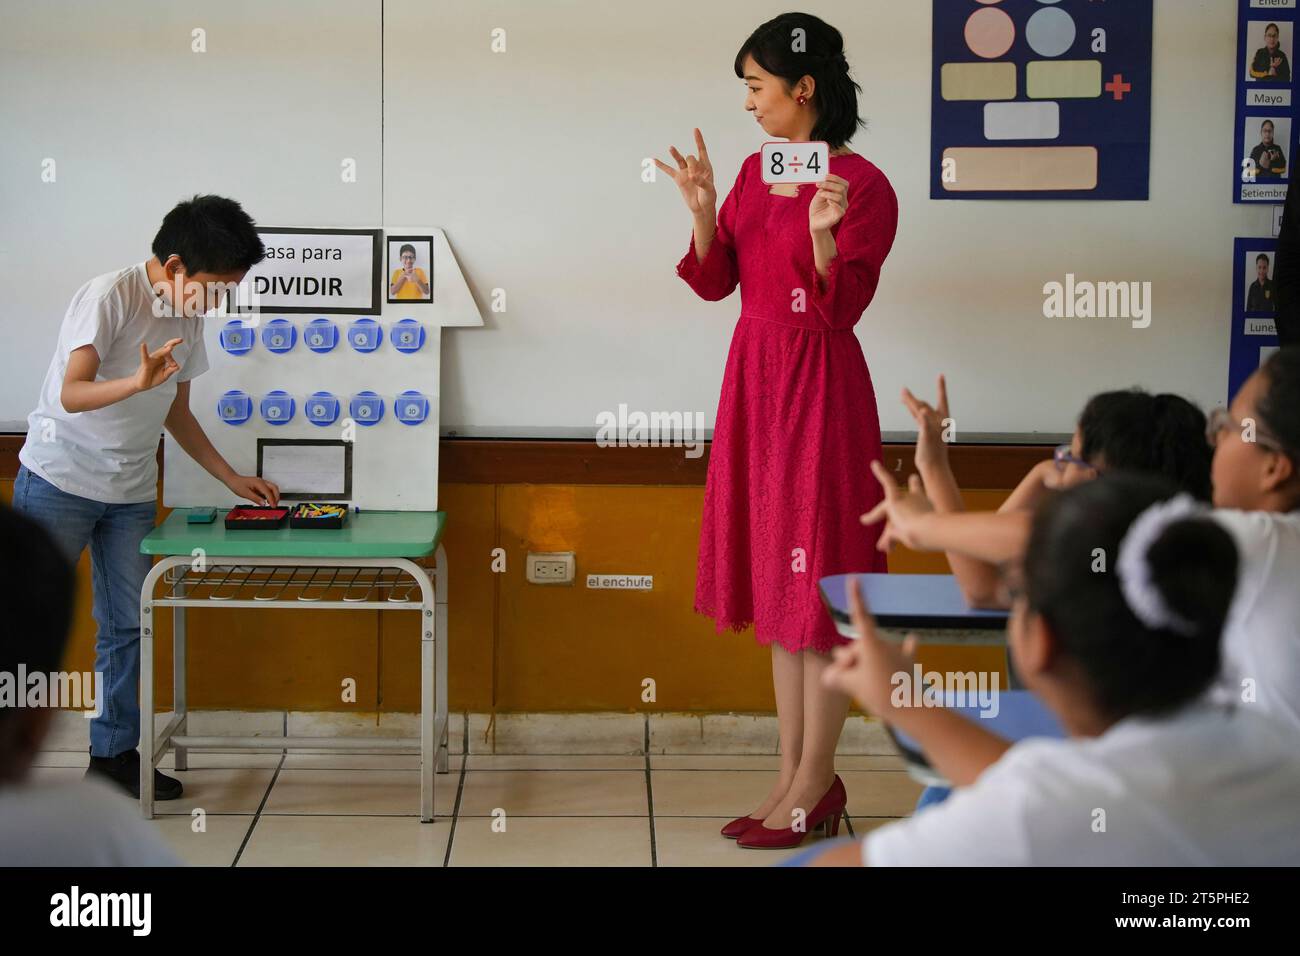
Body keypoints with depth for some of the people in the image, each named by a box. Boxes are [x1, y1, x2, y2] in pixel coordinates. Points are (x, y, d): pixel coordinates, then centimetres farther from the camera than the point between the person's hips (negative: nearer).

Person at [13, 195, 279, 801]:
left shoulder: (187, 319, 6)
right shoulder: (109, 297, -16)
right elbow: (72, 393, -26)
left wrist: (233, 478, 14)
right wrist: (137, 382, -44)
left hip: (131, 493, 7)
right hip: (59, 480, -7)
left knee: (126, 624, 6)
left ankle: (114, 754, 15)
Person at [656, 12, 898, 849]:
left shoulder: (862, 185, -13)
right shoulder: (757, 171, 10)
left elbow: (843, 308, -17)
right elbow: (715, 281, 8)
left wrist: (825, 237, -33)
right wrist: (703, 210, -7)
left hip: (819, 387, -8)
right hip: (754, 378, 8)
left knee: (816, 581, -1)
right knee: (775, 579, 12)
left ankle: (817, 782, 9)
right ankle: (795, 774, 21)